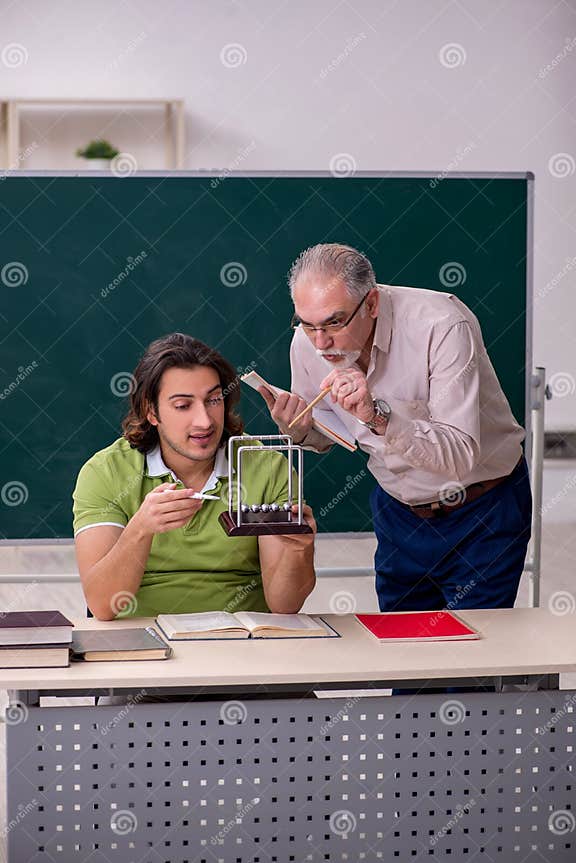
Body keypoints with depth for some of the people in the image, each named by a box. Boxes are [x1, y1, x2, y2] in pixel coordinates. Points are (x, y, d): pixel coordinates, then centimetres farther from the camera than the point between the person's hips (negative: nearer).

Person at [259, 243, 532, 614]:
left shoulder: (442, 326, -29)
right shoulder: (307, 341, -12)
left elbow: (461, 455, -33)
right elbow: (322, 438, 5)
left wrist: (379, 416, -46)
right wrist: (297, 430, -18)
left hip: (483, 508, -5)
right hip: (398, 509, 5)